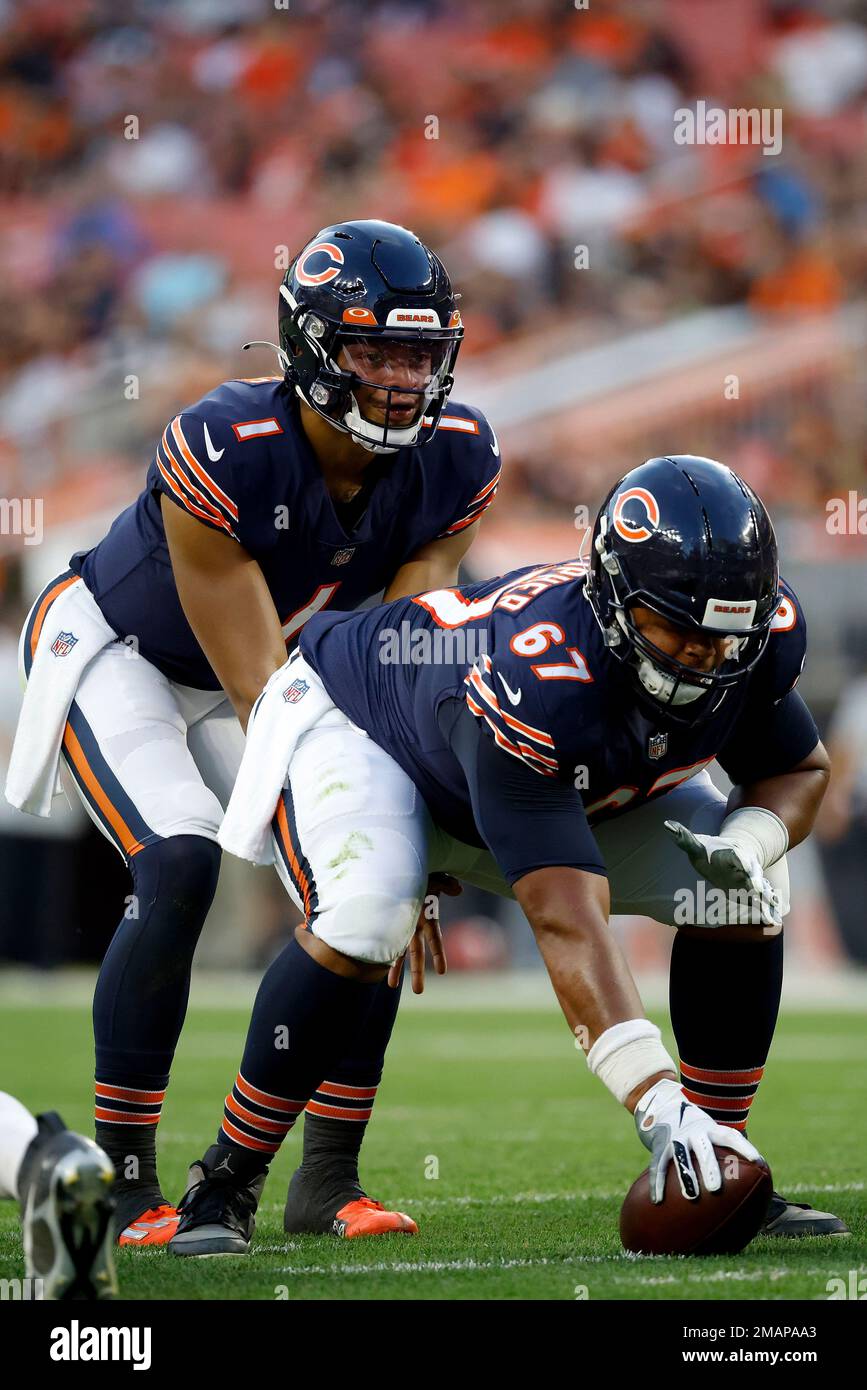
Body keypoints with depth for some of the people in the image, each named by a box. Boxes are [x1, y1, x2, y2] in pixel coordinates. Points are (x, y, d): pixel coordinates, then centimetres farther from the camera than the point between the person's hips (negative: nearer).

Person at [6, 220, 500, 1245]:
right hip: (112, 649, -6)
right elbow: (260, 686, -33)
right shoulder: (221, 452, -36)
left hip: (236, 674, 6)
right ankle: (123, 1181, -17)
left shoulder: (454, 462, -19)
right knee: (179, 867, -25)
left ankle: (327, 1175, 1)